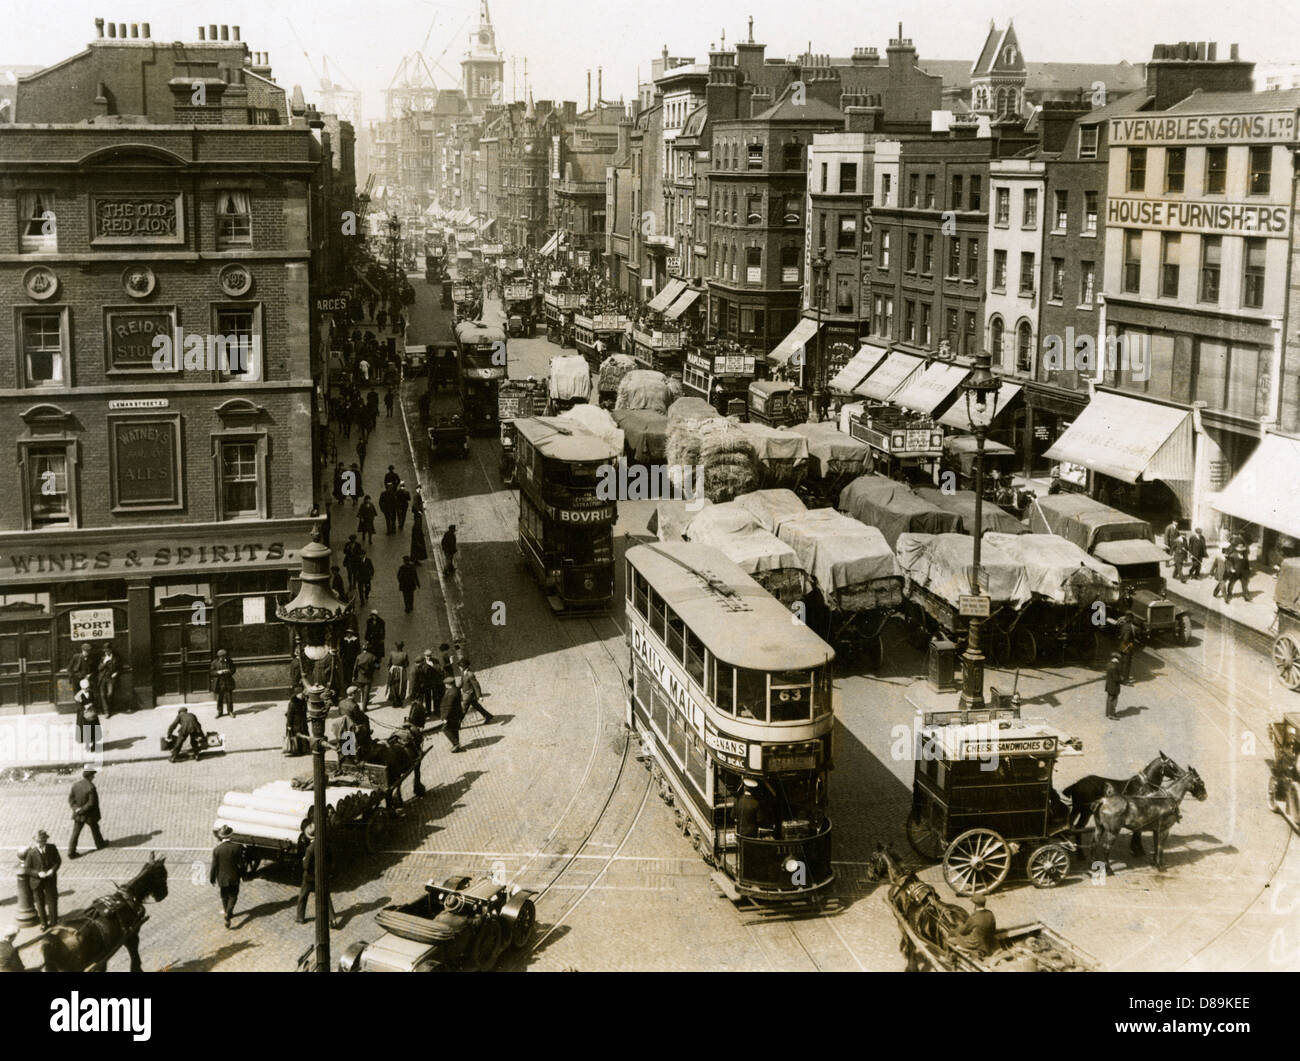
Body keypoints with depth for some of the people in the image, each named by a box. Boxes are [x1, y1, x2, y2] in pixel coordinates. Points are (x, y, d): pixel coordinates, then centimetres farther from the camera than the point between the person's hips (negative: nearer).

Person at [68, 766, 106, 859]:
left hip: (78, 815, 4)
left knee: (76, 833, 9)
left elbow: (71, 798, -3)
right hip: (90, 815, -4)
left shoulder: (76, 784, -7)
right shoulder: (91, 787, -26)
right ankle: (100, 844, 42)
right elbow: (91, 803, -26)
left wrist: (76, 808, -12)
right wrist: (81, 810, -16)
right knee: (95, 829, 20)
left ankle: (71, 852, 7)